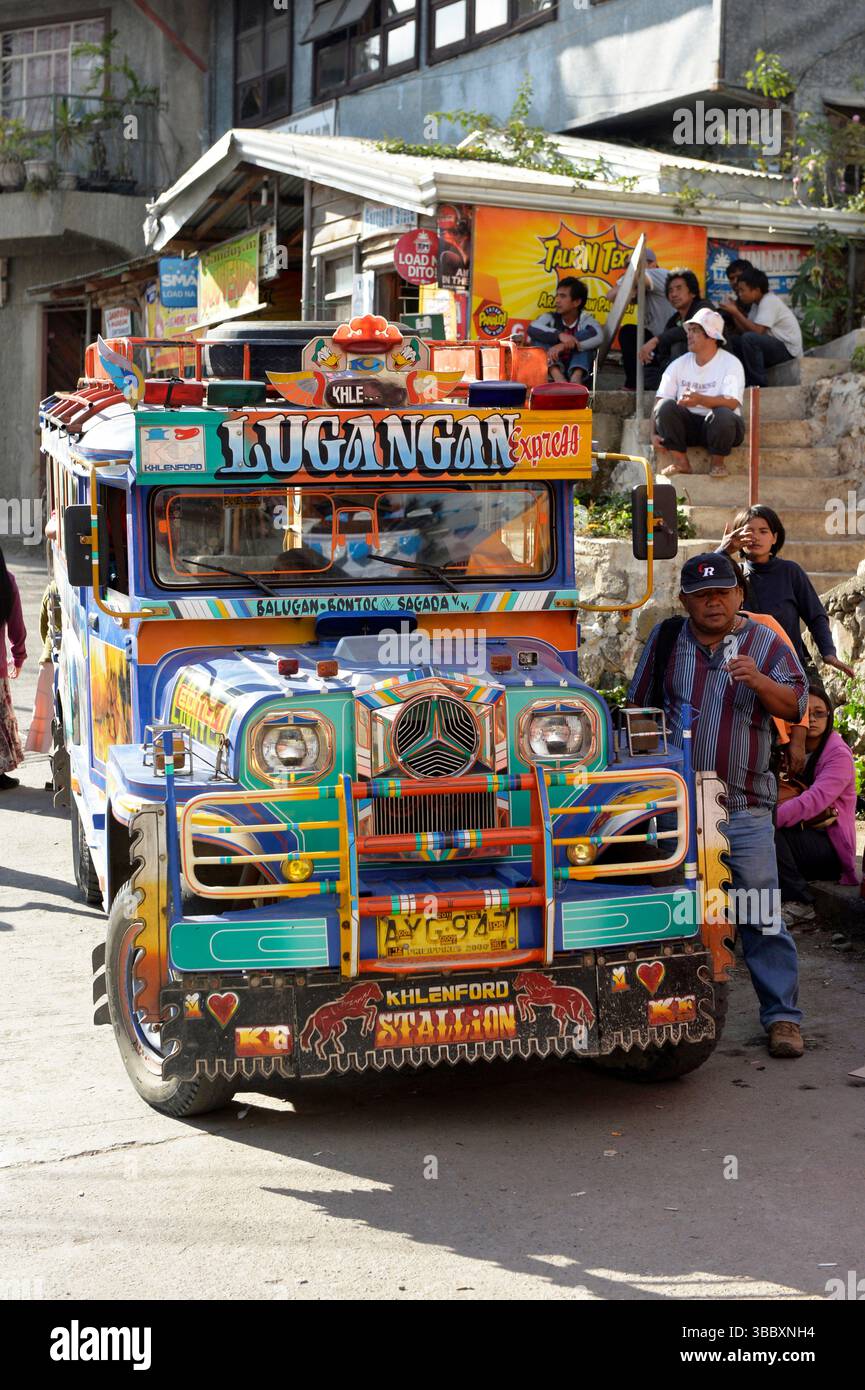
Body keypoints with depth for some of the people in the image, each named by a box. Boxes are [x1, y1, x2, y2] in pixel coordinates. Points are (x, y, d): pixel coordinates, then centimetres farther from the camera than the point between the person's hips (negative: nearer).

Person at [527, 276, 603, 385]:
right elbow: (532, 328, -19)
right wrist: (559, 335, -35)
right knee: (540, 337, -15)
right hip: (552, 372, 1)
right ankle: (558, 377, -41)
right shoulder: (550, 318, 5)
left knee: (585, 335, -16)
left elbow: (598, 337, -23)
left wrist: (564, 346, -34)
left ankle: (576, 379, -41)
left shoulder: (585, 320, 1)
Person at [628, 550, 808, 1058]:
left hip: (745, 805, -2)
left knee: (762, 916, -6)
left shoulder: (765, 644, 5)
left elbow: (795, 705, -3)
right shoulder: (667, 639, 9)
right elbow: (640, 708, 16)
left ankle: (783, 1017, 1)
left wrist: (758, 681, -22)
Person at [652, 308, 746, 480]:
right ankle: (680, 462, -17)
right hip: (688, 424, 3)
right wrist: (654, 432, -19)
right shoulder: (679, 365, 6)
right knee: (665, 405, -24)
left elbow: (732, 402, -21)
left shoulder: (730, 364, -6)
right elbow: (659, 400, -2)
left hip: (720, 426, -3)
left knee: (723, 413, -36)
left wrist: (700, 399, -39)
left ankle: (717, 461, -9)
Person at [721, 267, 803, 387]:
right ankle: (747, 381, 6)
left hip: (788, 349, -10)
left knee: (749, 338, -28)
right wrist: (733, 313, -5)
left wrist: (736, 312, -20)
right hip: (775, 346, 10)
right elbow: (745, 330, 5)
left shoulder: (769, 301, -17)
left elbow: (757, 331, -26)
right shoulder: (756, 304, 11)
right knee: (736, 342, 8)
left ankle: (759, 383, -20)